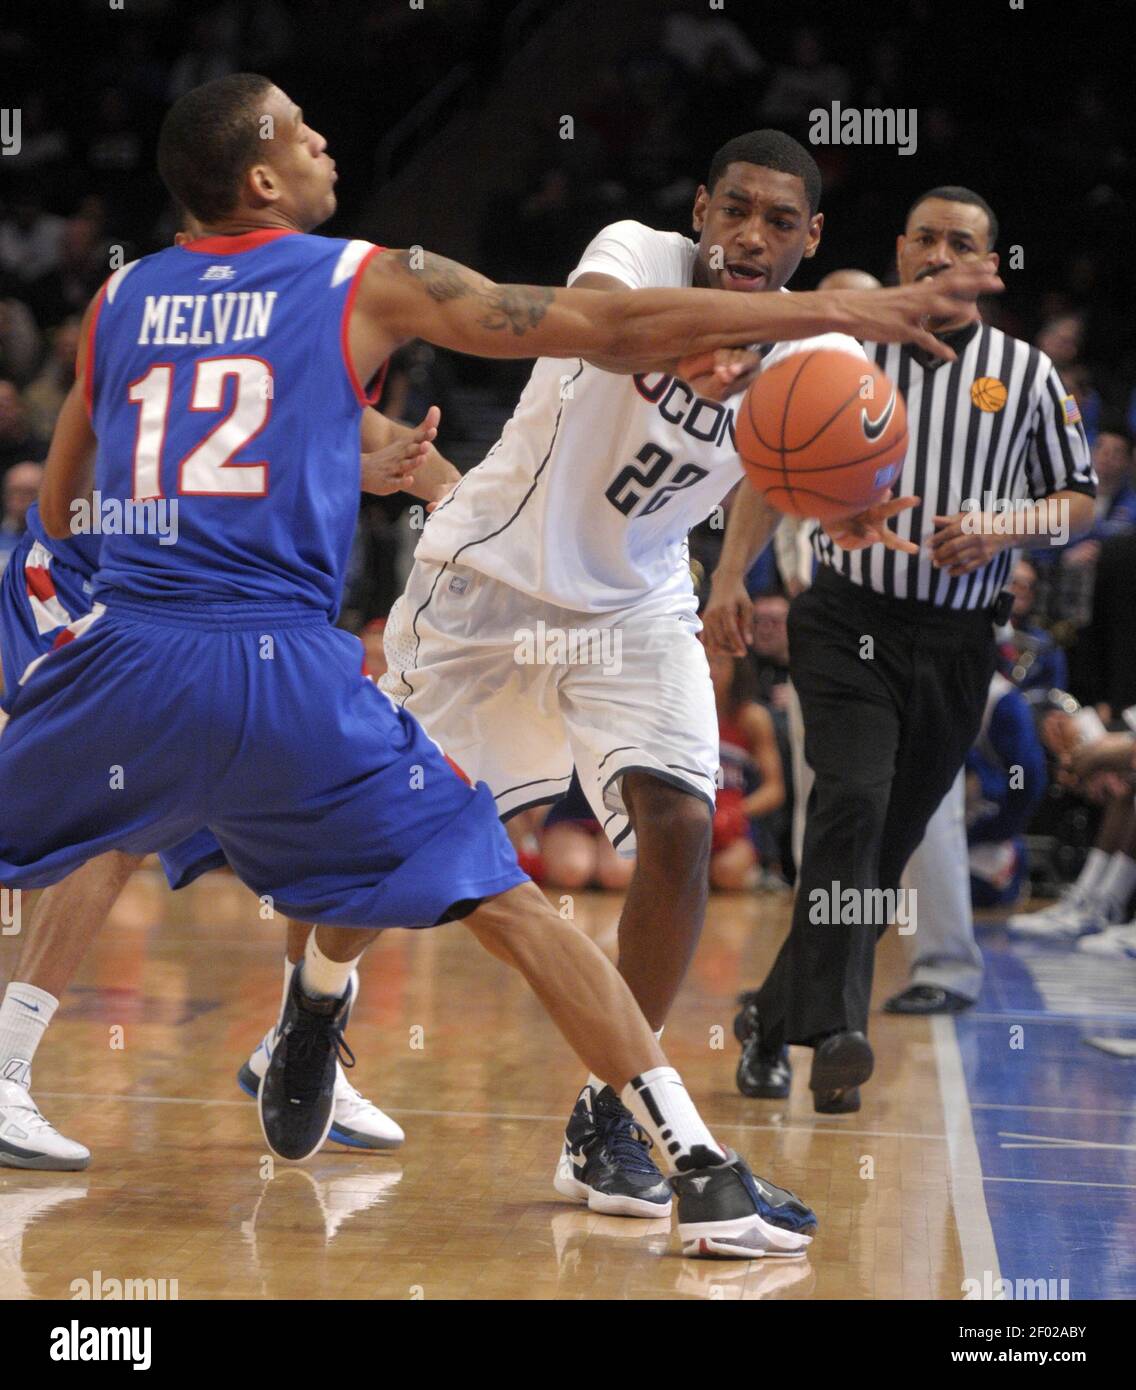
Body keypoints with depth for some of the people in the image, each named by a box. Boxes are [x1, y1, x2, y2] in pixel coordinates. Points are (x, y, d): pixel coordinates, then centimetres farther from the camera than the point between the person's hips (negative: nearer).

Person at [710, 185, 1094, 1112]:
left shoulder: (1026, 374, 6)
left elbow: (1079, 500, 11)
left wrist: (1000, 529, -9)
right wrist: (731, 574, 3)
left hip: (956, 644, 2)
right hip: (849, 622, -2)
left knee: (889, 845, 6)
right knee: (854, 799, -24)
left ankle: (774, 1017, 24)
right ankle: (835, 1032, -31)